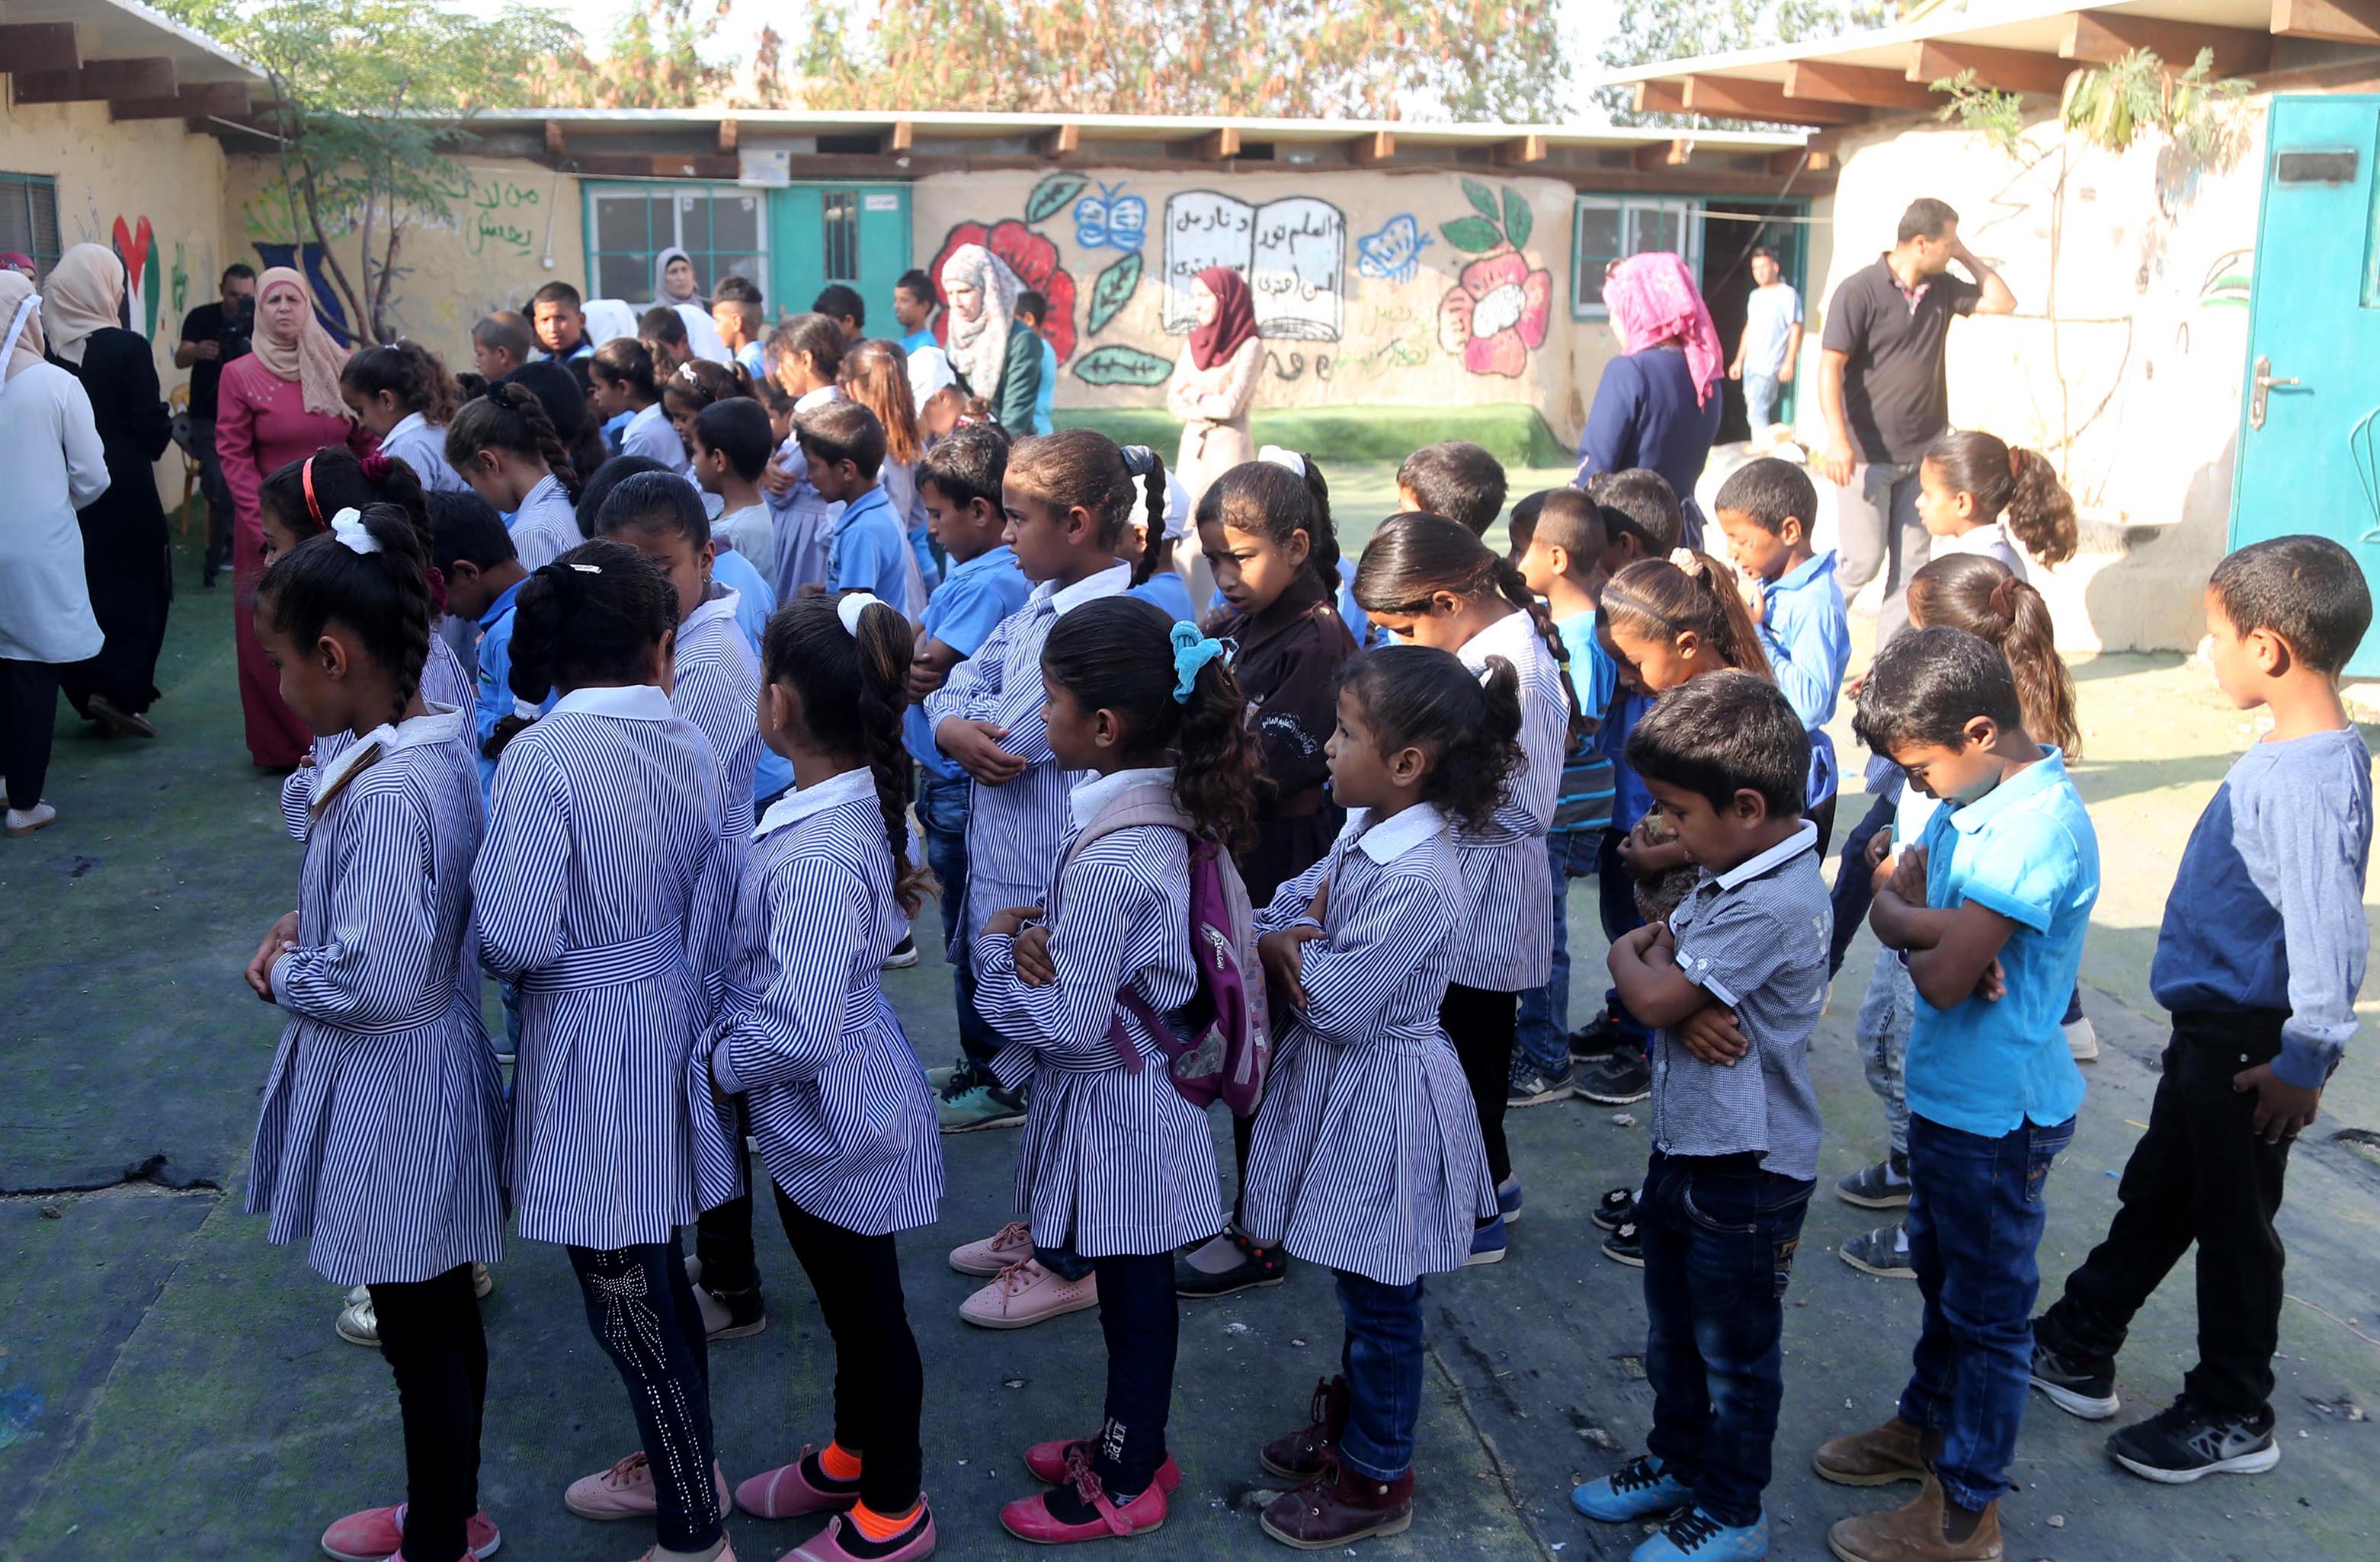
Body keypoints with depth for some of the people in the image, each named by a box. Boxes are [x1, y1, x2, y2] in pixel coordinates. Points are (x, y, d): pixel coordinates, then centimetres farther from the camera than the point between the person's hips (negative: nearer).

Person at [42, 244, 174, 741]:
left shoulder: (46, 349, -2)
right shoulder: (128, 348, -16)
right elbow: (153, 430, -14)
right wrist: (166, 423, 7)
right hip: (126, 493, -5)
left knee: (82, 586, 15)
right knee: (139, 587, 7)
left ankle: (86, 691, 20)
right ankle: (120, 690, -1)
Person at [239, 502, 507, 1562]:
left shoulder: (386, 789, -28)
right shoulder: (438, 740, 1)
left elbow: (376, 981, -29)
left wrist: (284, 972, -11)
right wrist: (308, 926, 0)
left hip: (391, 1090, -10)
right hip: (420, 1073, 10)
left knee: (422, 1334, 9)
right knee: (440, 1318, 24)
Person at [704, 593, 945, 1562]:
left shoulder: (816, 857, -33)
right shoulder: (863, 804, -3)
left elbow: (798, 1030, -33)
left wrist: (714, 1065, -17)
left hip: (836, 1121, -9)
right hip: (821, 1117, 9)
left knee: (866, 1311, 11)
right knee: (847, 1302, 27)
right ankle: (851, 1458, 49)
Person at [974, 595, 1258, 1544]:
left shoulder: (1107, 862, -30)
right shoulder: (1173, 807, -3)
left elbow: (1068, 1025, -25)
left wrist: (999, 949, -10)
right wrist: (1043, 940, -10)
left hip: (1114, 1108, -8)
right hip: (1147, 1083, 8)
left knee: (1131, 1296, 11)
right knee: (1137, 1290, 23)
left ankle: (1126, 1485, 30)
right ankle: (1133, 1442, 42)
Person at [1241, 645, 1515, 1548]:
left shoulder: (1415, 880, -29)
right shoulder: (1364, 833, 0)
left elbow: (1338, 1004, -26)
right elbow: (1277, 915, 7)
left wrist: (1298, 945, -9)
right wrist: (1293, 943, -15)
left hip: (1382, 1105, -9)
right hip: (1345, 1089, 9)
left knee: (1379, 1299, 10)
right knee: (1357, 1285, 25)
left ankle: (1374, 1479, 27)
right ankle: (1346, 1423, 44)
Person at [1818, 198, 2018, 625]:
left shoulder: (1942, 288, 8)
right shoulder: (1860, 290, -11)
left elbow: (2003, 302, 13)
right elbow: (1830, 366, -16)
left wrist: (1966, 256, 4)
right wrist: (1838, 439, -25)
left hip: (1925, 451, 6)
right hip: (1868, 454, -6)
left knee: (1911, 565, 6)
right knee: (1863, 561, -7)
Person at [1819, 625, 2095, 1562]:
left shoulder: (2040, 827, -28)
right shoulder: (1969, 796, 1)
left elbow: (1944, 979, -29)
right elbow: (1887, 902, -2)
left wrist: (1916, 934, -8)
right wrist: (1942, 932, -22)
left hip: (1997, 1112, -9)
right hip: (1944, 1090, 9)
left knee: (1988, 1308, 7)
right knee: (1942, 1278, 26)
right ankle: (1926, 1425, 45)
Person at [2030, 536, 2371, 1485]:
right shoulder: (2294, 755, 3)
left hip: (2247, 1043, -10)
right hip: (2212, 1024, 10)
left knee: (2232, 1222, 7)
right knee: (2157, 1193, 21)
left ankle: (2233, 1416, 25)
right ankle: (2079, 1346, 36)